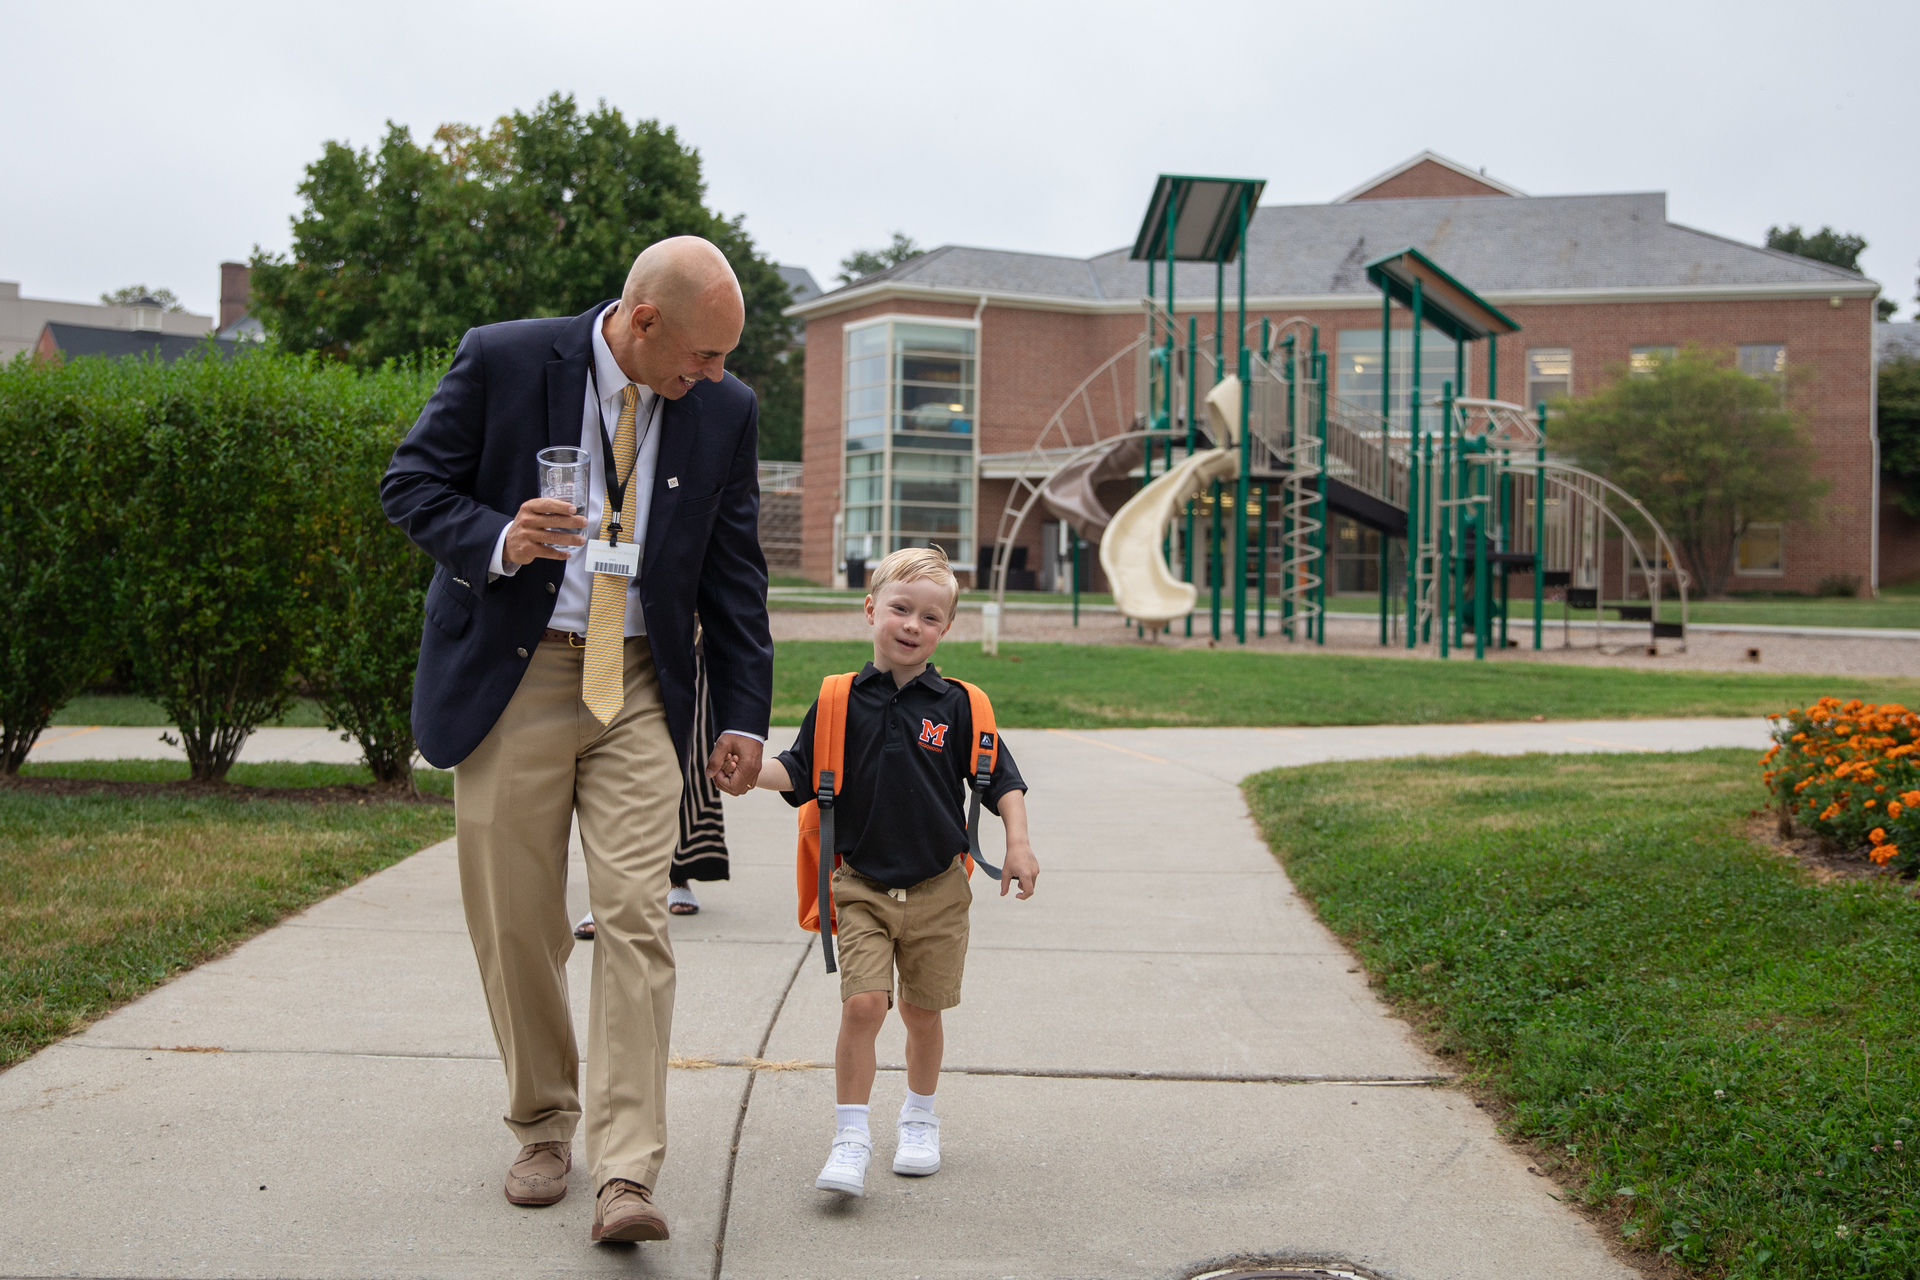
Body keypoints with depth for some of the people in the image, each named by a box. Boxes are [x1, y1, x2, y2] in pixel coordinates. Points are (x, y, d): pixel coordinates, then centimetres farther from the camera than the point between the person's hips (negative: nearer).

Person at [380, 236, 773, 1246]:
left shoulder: (724, 411, 3)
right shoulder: (501, 361, -6)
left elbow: (734, 569, 9)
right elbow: (410, 483, -1)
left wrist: (743, 714, 6)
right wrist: (497, 539, -21)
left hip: (637, 690, 1)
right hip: (512, 680, -1)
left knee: (635, 917, -10)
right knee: (516, 926, 4)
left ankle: (625, 1175, -9)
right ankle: (543, 1126, 25)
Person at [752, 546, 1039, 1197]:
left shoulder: (956, 705, -1)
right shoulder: (840, 702, -1)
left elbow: (1001, 780, 5)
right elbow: (798, 773, 0)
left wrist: (1018, 844, -5)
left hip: (938, 887, 1)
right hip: (862, 886, -1)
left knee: (922, 1010, 11)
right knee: (862, 1004, -13)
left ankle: (919, 1120, 34)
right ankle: (851, 1140, -2)